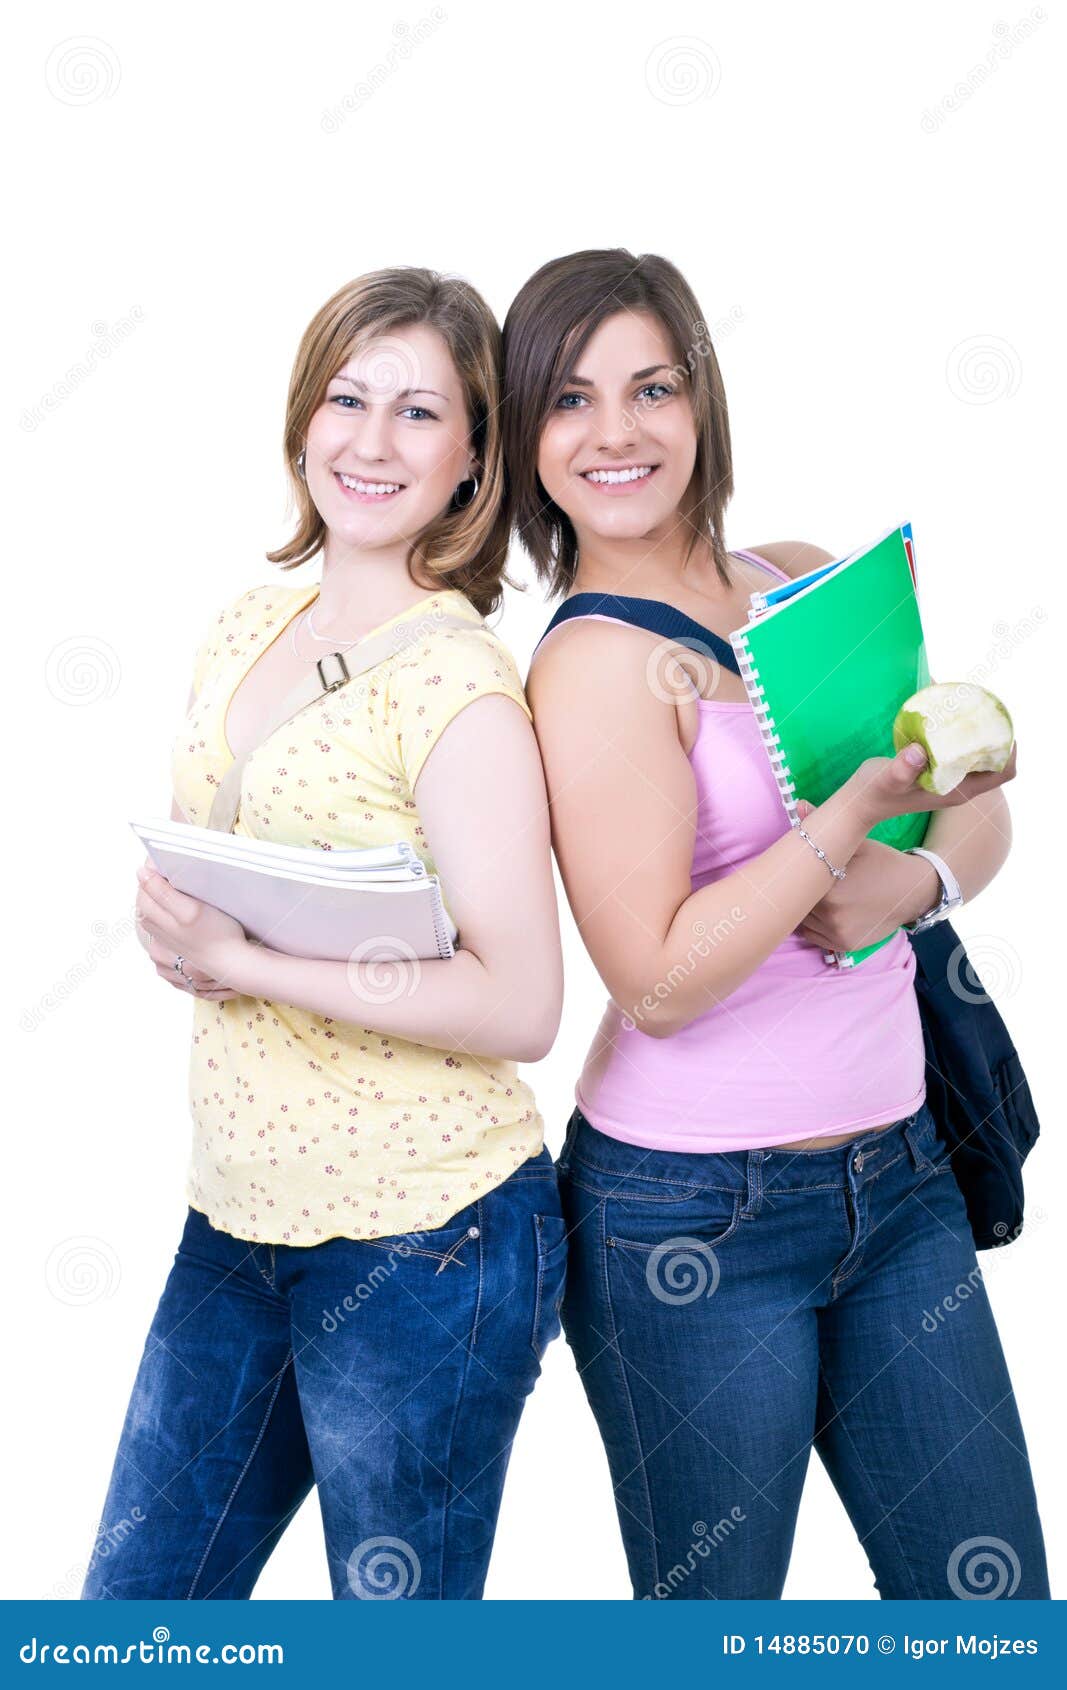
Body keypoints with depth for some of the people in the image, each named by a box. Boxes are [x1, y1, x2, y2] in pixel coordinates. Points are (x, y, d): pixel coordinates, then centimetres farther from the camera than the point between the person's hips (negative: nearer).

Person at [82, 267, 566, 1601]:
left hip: (421, 1240, -7)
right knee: (132, 1602, 17)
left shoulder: (456, 680, -15)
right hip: (240, 1215, 7)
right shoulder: (253, 622, 8)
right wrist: (176, 926, -4)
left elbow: (518, 1007, -20)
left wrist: (241, 961, -20)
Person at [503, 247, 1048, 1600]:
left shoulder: (811, 582, 6)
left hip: (897, 1171, 6)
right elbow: (657, 983, -19)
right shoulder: (595, 664, -13)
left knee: (993, 1595, 15)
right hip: (696, 1218, -6)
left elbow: (980, 819, 8)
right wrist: (860, 807, -25)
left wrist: (909, 879, -13)